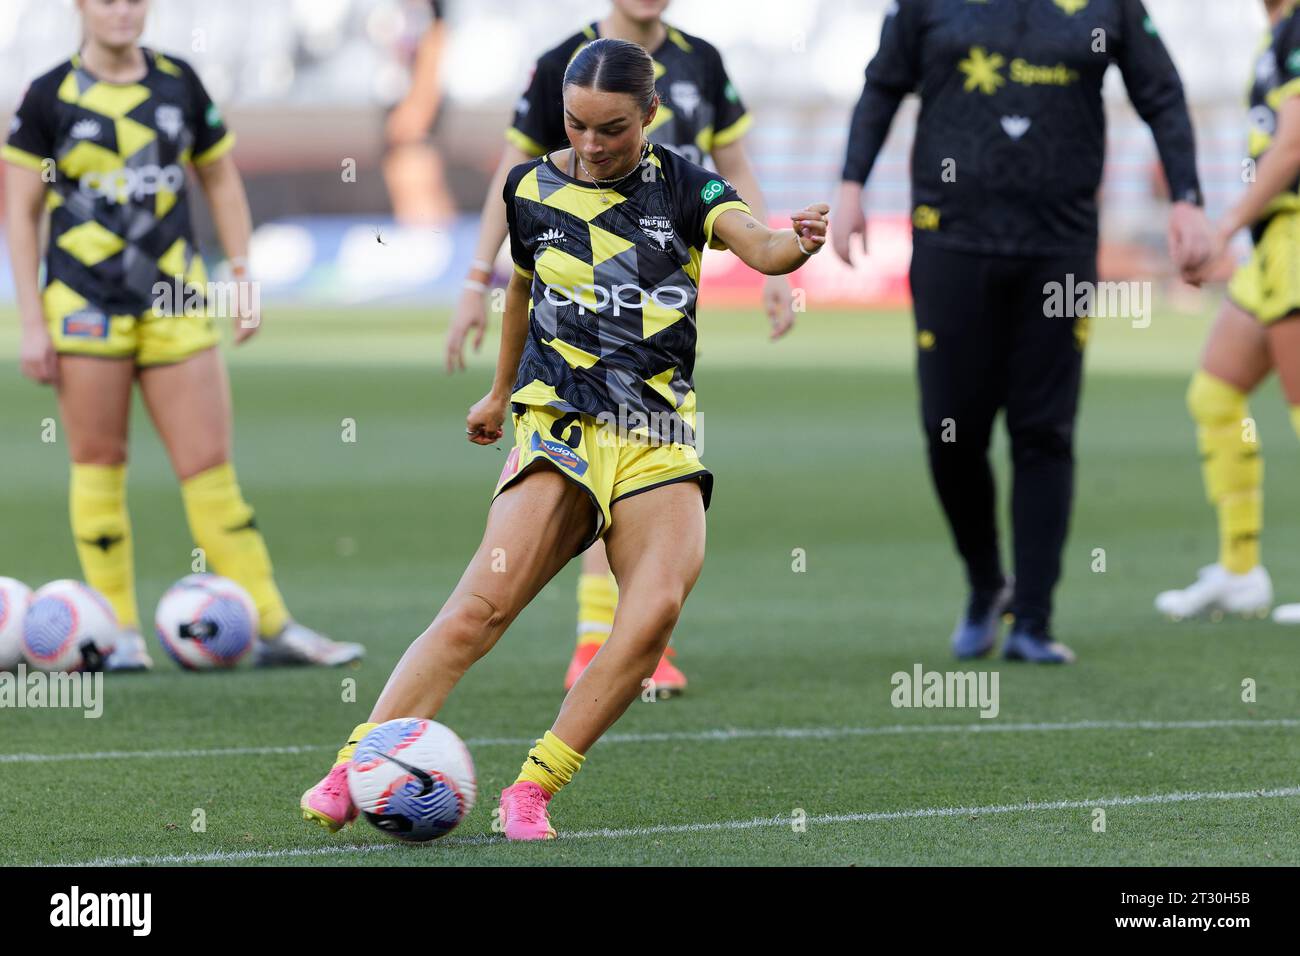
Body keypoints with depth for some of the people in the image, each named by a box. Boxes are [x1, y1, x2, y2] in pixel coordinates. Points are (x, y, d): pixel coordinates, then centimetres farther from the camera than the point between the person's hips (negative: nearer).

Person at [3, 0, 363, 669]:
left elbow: (222, 182, 17)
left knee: (210, 465, 0)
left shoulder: (179, 83, 7)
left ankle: (273, 627, 1)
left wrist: (243, 278, 11)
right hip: (85, 305, -2)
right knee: (98, 464, 1)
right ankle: (119, 633, 9)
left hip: (174, 301, 2)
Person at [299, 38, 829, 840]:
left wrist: (798, 243, -36)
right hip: (560, 426, 0)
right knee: (484, 605, -19)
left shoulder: (682, 186, 5)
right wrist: (502, 392, 39)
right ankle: (350, 774, -18)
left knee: (660, 601, -25)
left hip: (660, 441, 0)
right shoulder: (529, 189, 9)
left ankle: (533, 789, -18)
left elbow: (759, 245, -12)